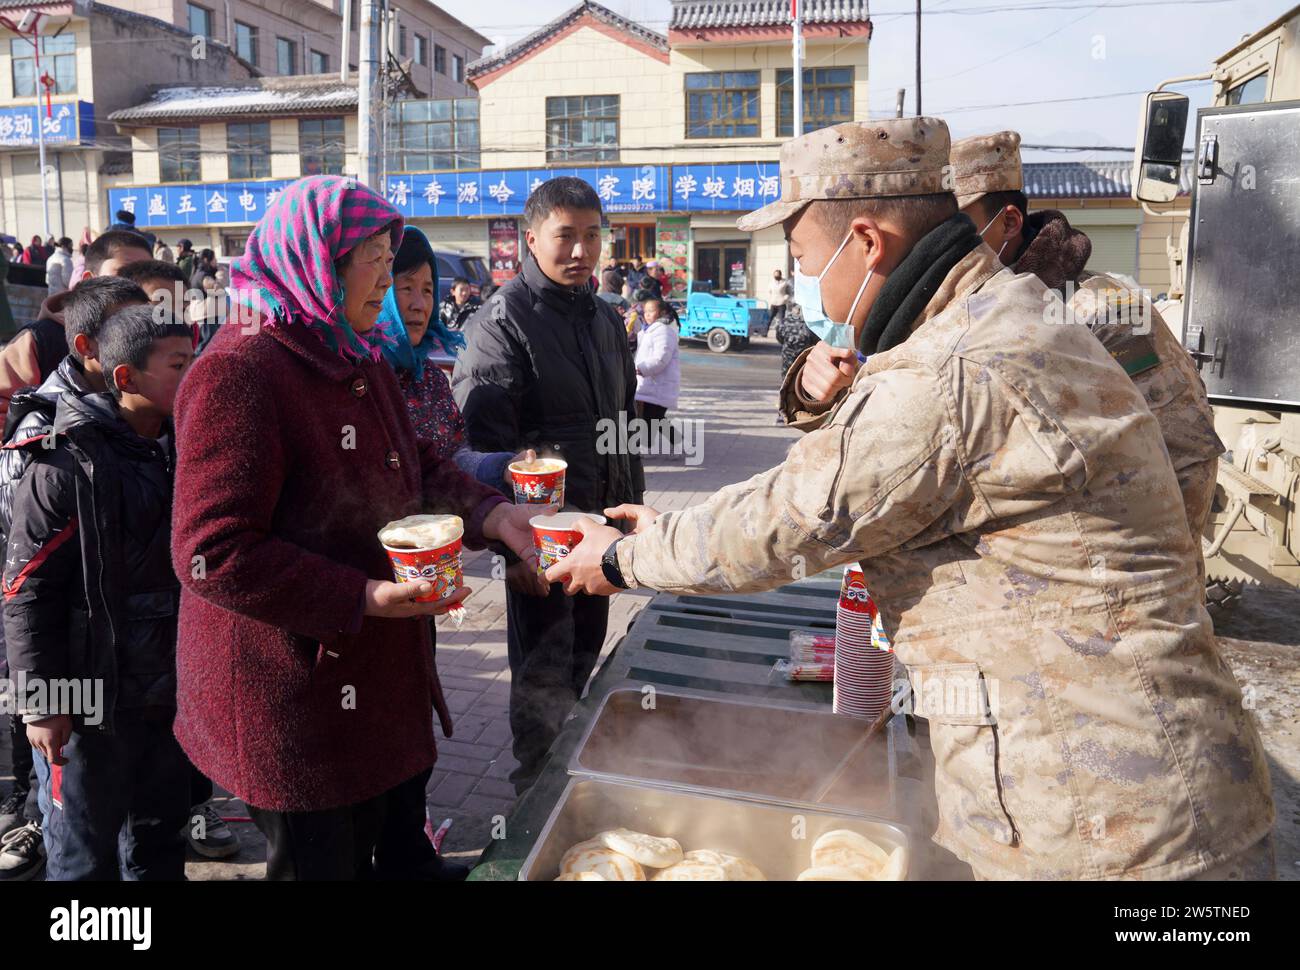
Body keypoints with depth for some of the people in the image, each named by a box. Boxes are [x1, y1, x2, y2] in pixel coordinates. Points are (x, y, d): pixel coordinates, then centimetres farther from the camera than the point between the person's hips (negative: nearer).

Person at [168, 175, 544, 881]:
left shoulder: (360, 362, 10)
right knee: (323, 861, 11)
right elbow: (213, 555, -24)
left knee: (398, 852, 23)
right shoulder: (238, 375, -21)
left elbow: (418, 470, 15)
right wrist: (365, 598, -27)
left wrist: (494, 516, -4)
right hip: (290, 706, -8)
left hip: (383, 677, 9)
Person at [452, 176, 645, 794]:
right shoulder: (502, 321, -12)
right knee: (543, 678, 4)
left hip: (600, 523, 7)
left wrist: (632, 505, 16)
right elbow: (487, 442, -18)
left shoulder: (605, 319, 13)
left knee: (583, 659, 20)